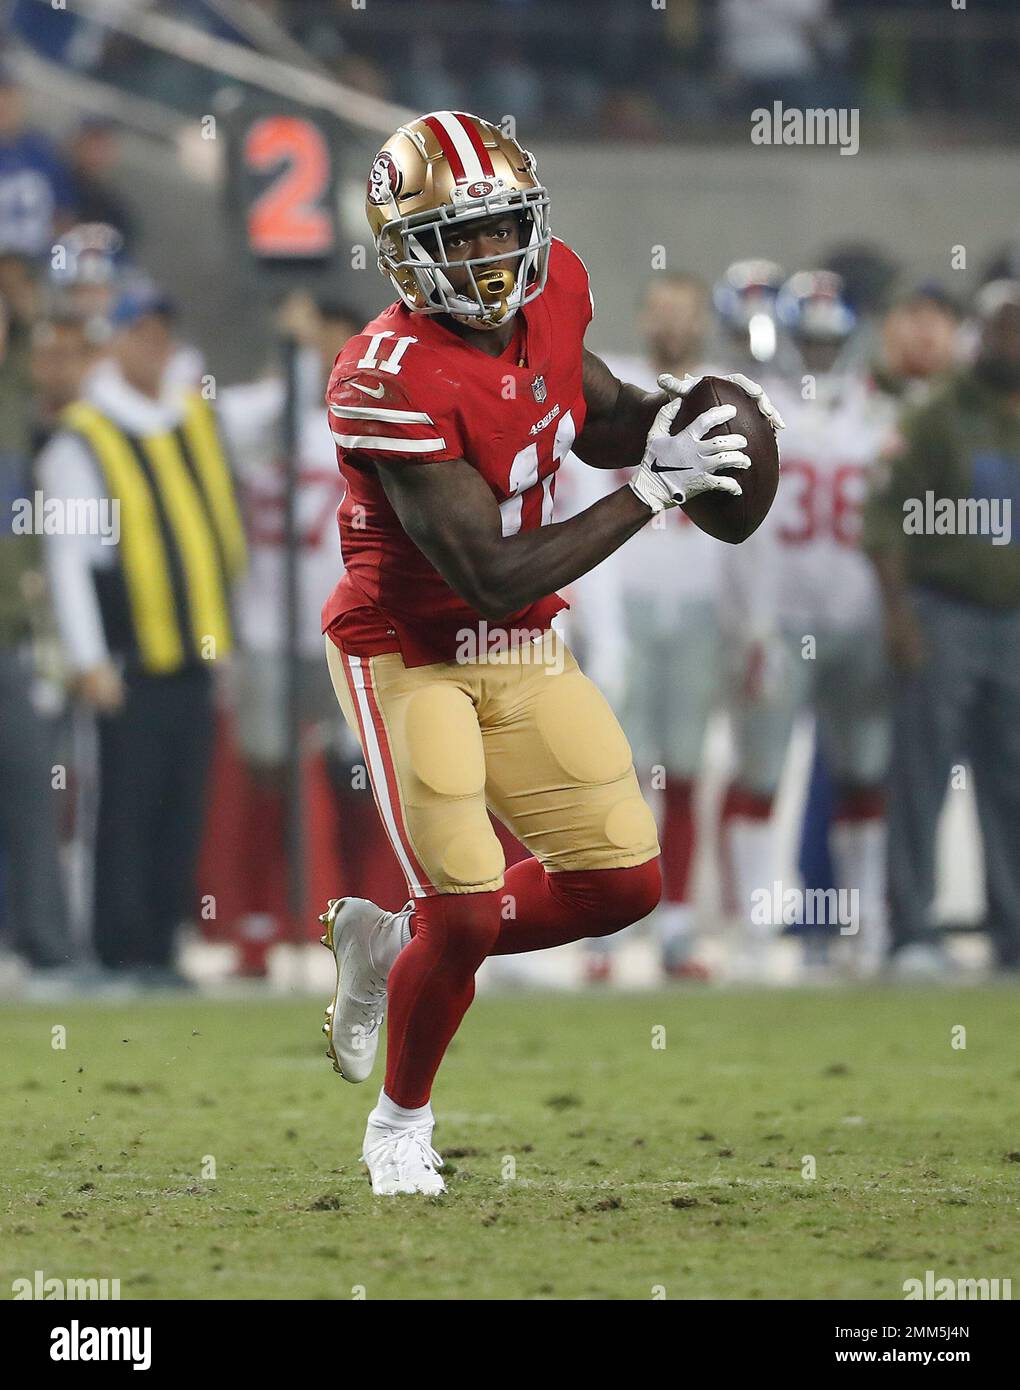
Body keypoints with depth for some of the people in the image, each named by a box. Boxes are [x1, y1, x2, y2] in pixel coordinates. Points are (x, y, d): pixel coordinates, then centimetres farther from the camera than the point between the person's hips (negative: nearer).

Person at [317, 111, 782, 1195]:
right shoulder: (392, 382, -28)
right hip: (406, 651, -7)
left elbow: (595, 422, 15)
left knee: (622, 882, 3)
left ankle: (389, 945, 24)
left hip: (523, 654, 7)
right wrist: (651, 492, -28)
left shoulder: (551, 292, -6)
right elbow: (493, 577, -29)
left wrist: (669, 409, -7)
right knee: (467, 911, -11)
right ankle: (401, 1122, 16)